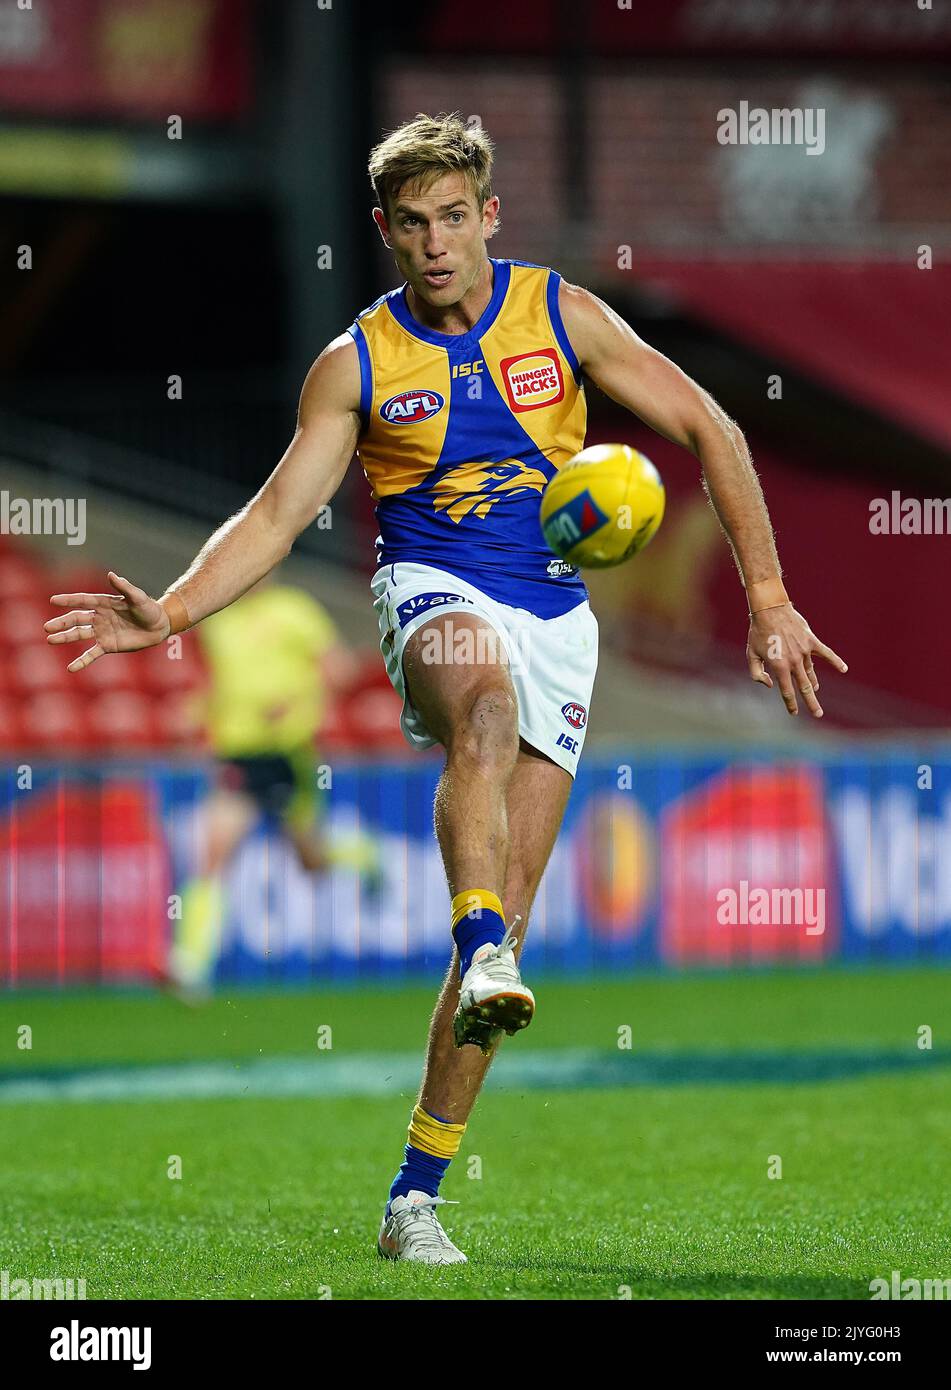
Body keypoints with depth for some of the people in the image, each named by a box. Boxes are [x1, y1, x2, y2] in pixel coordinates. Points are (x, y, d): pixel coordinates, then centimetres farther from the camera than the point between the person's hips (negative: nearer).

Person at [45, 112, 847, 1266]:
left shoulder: (560, 315, 2)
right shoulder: (356, 363, 0)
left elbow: (707, 432, 5)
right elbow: (277, 515, -3)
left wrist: (768, 598, -2)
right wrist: (169, 613, -20)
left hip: (555, 617, 2)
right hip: (435, 596, -2)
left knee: (508, 908, -5)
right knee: (487, 695, -41)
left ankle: (417, 1193, -1)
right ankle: (487, 955, -54)